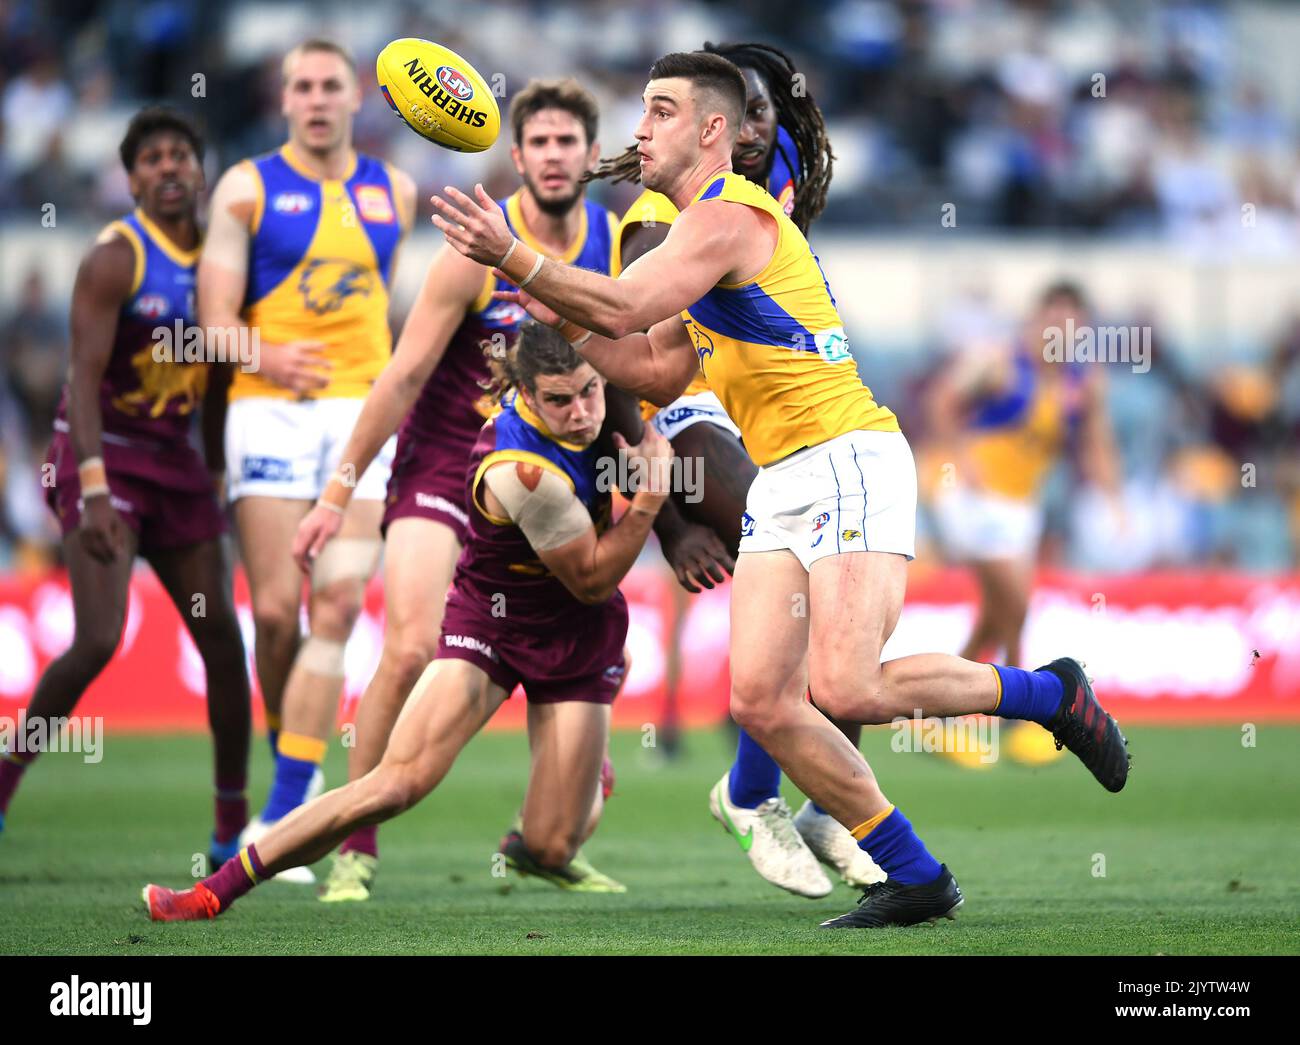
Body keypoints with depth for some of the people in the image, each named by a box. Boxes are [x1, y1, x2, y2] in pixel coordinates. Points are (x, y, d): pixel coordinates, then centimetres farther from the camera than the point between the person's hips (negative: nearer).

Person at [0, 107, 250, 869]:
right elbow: (85, 377, -20)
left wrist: (216, 478, 16)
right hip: (104, 456, -6)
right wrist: (94, 491, -30)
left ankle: (234, 828, 12)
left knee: (223, 638, 2)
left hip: (175, 462, 6)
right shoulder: (114, 261, -13)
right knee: (99, 640, -19)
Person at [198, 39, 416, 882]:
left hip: (365, 409, 2)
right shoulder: (247, 188, 3)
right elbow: (217, 319, -3)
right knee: (276, 611, -5)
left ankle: (284, 813, -14)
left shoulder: (394, 192, 12)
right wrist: (270, 358, -21)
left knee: (338, 606, -12)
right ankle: (296, 766, 21)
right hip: (271, 411, -2)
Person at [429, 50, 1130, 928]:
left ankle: (1052, 693, 1)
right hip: (783, 485, 10)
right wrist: (559, 318, 13)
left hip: (848, 461, -10)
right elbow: (659, 374, 22)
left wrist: (510, 256, -21)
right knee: (761, 701, -2)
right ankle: (915, 879, 3)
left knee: (844, 691, -21)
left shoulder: (730, 216, -12)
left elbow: (623, 306, -24)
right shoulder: (707, 228, 20)